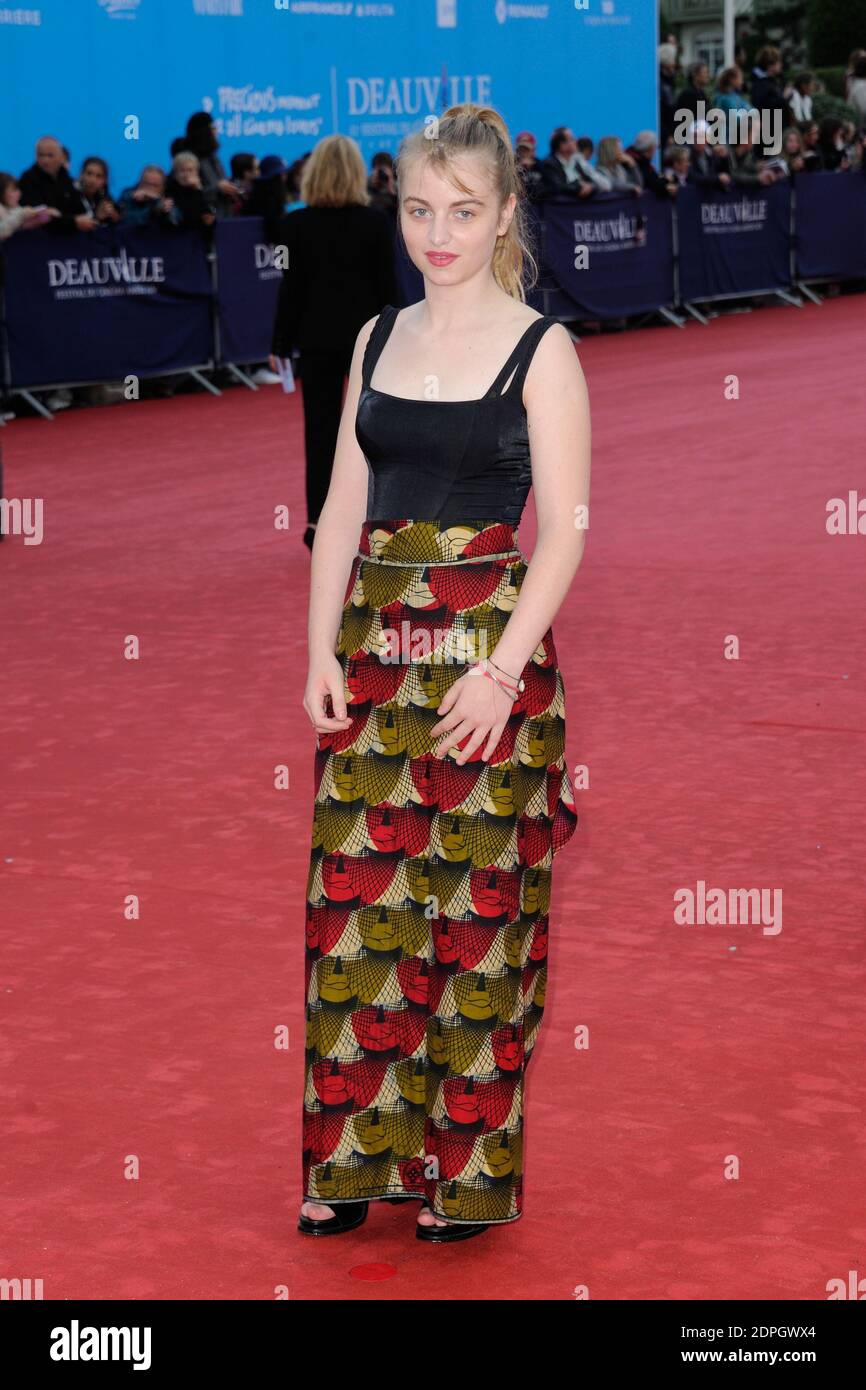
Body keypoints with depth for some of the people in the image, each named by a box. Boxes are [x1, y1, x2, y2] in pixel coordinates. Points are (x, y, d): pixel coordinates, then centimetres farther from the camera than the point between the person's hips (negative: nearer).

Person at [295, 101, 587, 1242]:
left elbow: (562, 535, -8)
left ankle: (467, 1175, 12)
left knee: (475, 911, 0)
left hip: (490, 645, -5)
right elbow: (343, 508, 12)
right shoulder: (379, 339, 11)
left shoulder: (540, 349, -4)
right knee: (356, 895, 5)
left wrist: (500, 672, -16)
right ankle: (357, 1158, 15)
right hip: (375, 648, 5)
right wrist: (322, 650, 2)